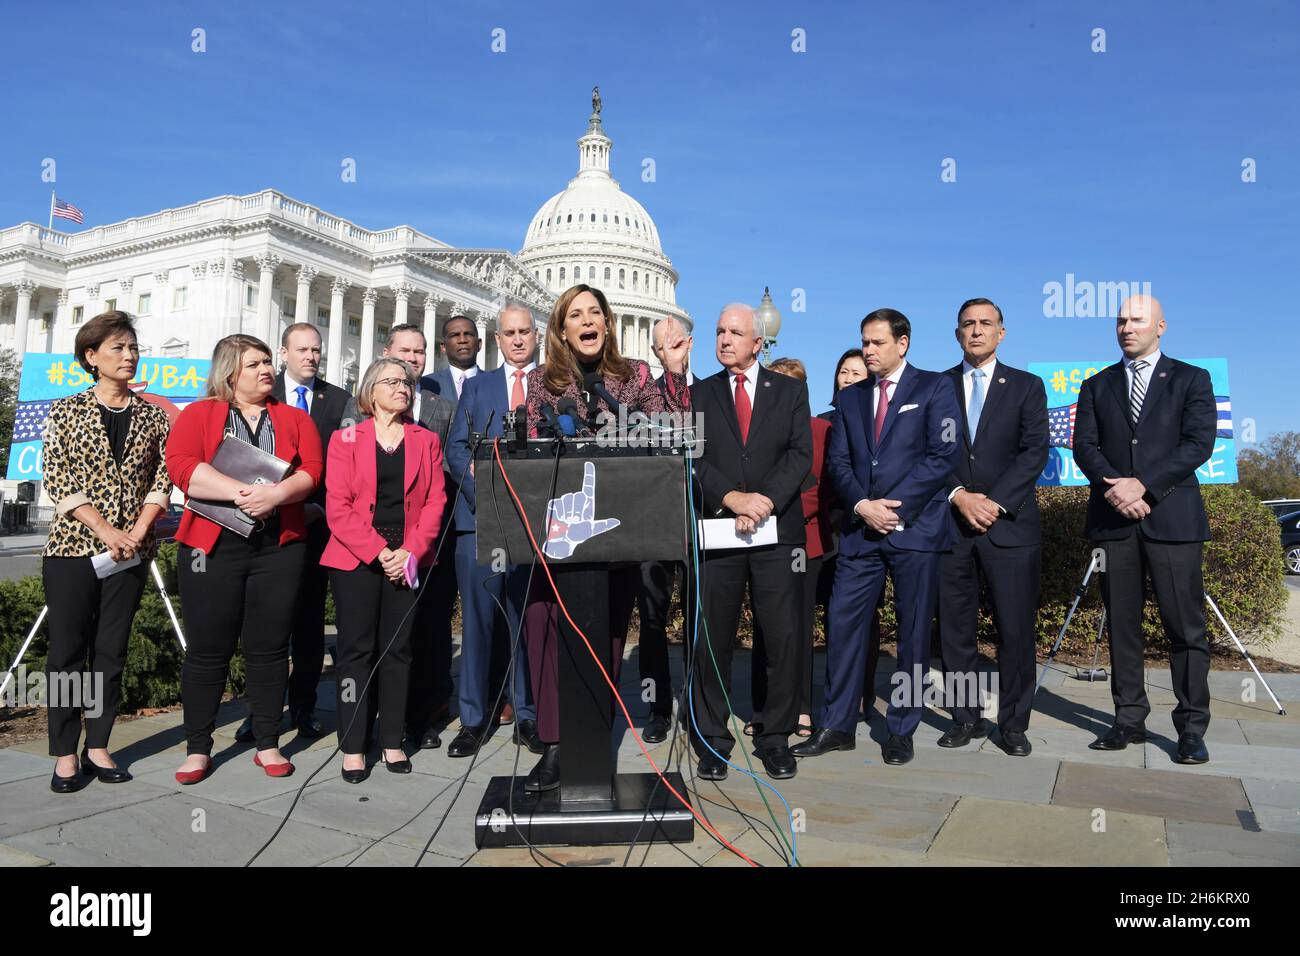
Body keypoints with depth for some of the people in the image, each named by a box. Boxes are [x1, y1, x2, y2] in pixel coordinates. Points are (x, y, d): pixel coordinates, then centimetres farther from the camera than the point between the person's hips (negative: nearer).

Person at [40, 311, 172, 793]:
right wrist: (105, 529, -13)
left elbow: (162, 480, 4)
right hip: (72, 547, -2)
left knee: (112, 650, 6)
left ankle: (98, 747, 15)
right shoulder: (66, 410, 3)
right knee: (67, 649, 1)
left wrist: (138, 531, -9)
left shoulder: (152, 415, 8)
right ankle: (65, 754, 10)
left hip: (131, 551, 2)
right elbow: (57, 482, -4)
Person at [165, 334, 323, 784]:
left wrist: (276, 494, -19)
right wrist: (242, 491, -19)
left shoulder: (295, 418, 13)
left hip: (279, 547, 1)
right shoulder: (199, 414, 8)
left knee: (269, 647, 5)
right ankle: (197, 749, 16)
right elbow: (181, 466, -9)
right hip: (212, 545, -1)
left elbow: (311, 470, 0)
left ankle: (268, 744, 16)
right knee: (208, 648, 3)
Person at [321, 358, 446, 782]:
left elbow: (435, 502, 4)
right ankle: (353, 746, 7)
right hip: (355, 560, -2)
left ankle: (392, 741, 16)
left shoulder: (427, 441, 11)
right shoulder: (346, 440, 5)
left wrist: (411, 551, -9)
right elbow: (338, 507, -4)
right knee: (357, 650, 0)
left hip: (408, 562, 2)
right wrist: (378, 552, -13)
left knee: (398, 650, 6)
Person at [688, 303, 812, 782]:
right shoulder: (699, 394, 11)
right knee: (711, 639, 4)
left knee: (785, 639, 2)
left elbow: (801, 454, 0)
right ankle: (712, 738, 17)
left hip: (778, 531, 0)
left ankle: (775, 737, 17)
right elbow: (693, 459, 0)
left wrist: (766, 501, -14)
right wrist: (731, 497, -15)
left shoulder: (790, 391, 11)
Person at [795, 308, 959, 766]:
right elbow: (837, 461, 9)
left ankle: (901, 730, 17)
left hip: (915, 527, -3)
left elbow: (942, 455, -7)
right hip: (861, 529, 4)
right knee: (843, 623, 1)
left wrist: (895, 507, -13)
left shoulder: (934, 387, 3)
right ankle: (837, 725, 12)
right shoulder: (850, 397, 15)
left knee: (913, 632, 4)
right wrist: (861, 505, -8)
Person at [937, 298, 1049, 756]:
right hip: (949, 524, 1)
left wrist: (994, 502, -12)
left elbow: (1034, 452, -1)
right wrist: (959, 495, -12)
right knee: (955, 628, 5)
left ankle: (1013, 723, 13)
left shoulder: (1026, 386, 9)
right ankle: (966, 717, 17)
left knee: (1016, 629, 0)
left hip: (1010, 524, -1)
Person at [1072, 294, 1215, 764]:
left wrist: (1143, 485, -14)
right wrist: (1114, 487, -12)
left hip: (1172, 518, -2)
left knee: (1186, 627, -1)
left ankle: (1192, 727, 8)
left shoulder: (1191, 379, 9)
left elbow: (1199, 443, -3)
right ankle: (1130, 720, 14)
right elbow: (1084, 446, 5)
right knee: (1122, 626, 6)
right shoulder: (1096, 386, 16)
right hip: (1113, 519, 3)